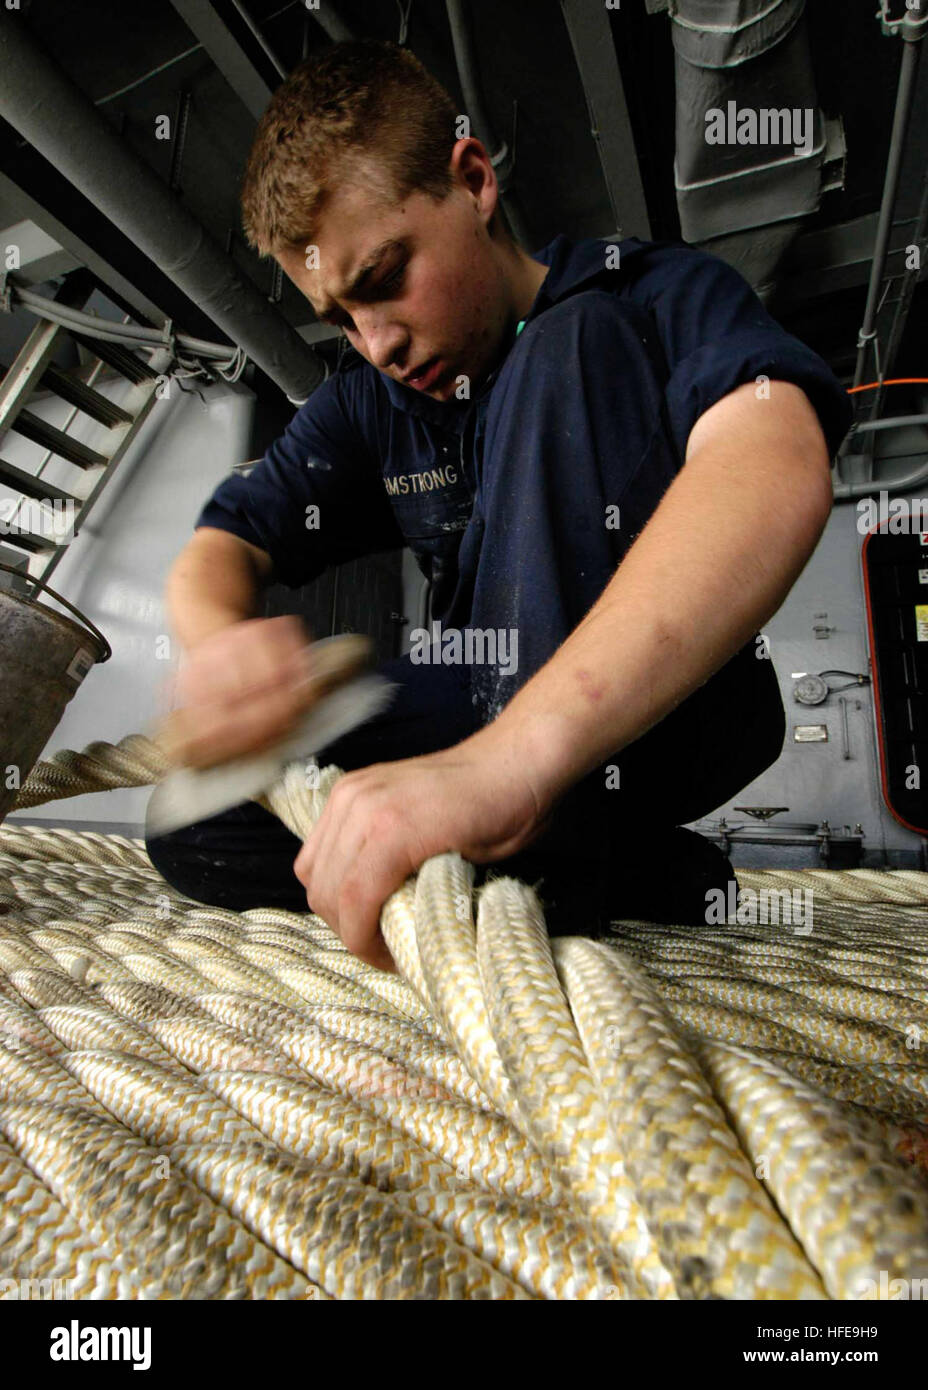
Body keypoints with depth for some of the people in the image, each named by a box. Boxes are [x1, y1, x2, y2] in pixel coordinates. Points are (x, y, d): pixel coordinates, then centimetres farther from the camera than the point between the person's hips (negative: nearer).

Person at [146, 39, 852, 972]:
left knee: (569, 352, -23)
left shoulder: (656, 299, -9)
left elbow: (782, 475, -32)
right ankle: (630, 865, -16)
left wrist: (514, 757, -47)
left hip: (664, 709, -4)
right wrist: (222, 643, -27)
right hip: (499, 718, 5)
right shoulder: (366, 404, 7)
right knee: (196, 819, -12)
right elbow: (217, 550, 0)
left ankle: (549, 869, -31)